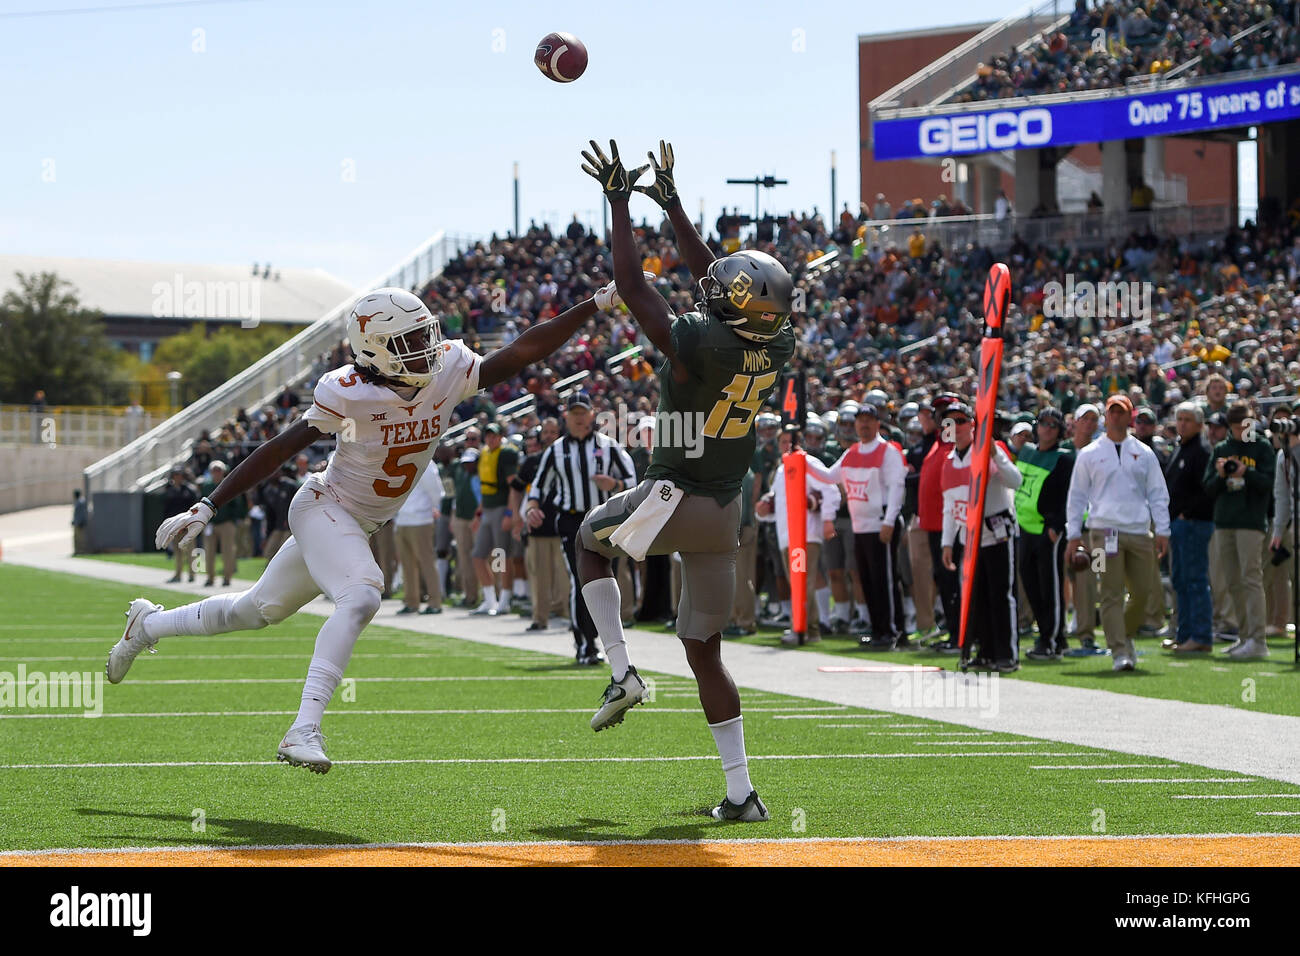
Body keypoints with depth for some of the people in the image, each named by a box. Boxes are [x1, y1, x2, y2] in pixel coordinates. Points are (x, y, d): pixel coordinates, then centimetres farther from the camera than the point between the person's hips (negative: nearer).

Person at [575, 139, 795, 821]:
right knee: (704, 650, 10)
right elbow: (709, 276, 13)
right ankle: (741, 792, 3)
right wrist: (670, 203, 20)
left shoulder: (698, 343, -21)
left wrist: (619, 203, -4)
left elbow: (632, 286, -12)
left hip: (672, 502, -6)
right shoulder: (776, 348, -1)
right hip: (725, 516, 6)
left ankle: (621, 672, 11)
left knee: (590, 540, 26)